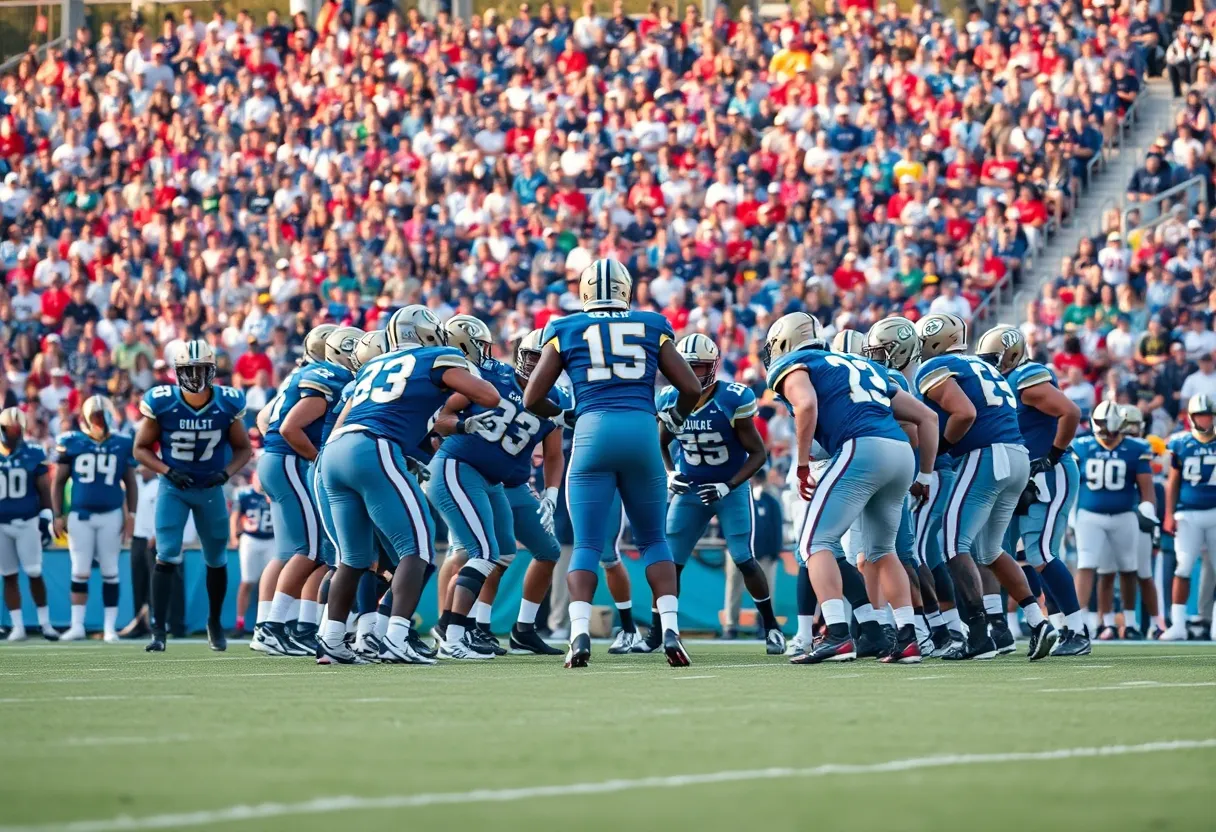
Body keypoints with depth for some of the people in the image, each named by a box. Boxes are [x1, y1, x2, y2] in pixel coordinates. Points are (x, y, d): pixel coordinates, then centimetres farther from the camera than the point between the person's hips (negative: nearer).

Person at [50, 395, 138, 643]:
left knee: (110, 573, 3)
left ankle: (110, 627, 7)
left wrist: (131, 514, 2)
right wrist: (58, 515, -2)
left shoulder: (122, 445, 3)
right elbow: (58, 482, 4)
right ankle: (77, 626, 8)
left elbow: (130, 483, 10)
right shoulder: (71, 443, 0)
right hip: (80, 515, -1)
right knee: (80, 572, 2)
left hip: (111, 515, 1)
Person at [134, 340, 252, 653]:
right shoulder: (162, 403, -17)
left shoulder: (227, 404, -13)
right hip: (173, 488, -2)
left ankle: (215, 623, 34)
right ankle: (158, 631, -13)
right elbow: (141, 448, -6)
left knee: (216, 560, 13)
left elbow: (243, 448, 0)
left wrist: (226, 473, -18)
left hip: (210, 489, 2)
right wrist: (167, 471, -21)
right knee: (167, 557, -14)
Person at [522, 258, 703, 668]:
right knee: (653, 539, 15)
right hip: (642, 432, 1)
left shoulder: (566, 330, 13)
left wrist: (562, 415, 30)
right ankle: (670, 629, 0)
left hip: (592, 432, -1)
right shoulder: (652, 327, 15)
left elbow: (532, 399, 11)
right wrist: (676, 417, 34)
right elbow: (691, 388, 13)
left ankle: (579, 633, -15)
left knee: (587, 545, 4)